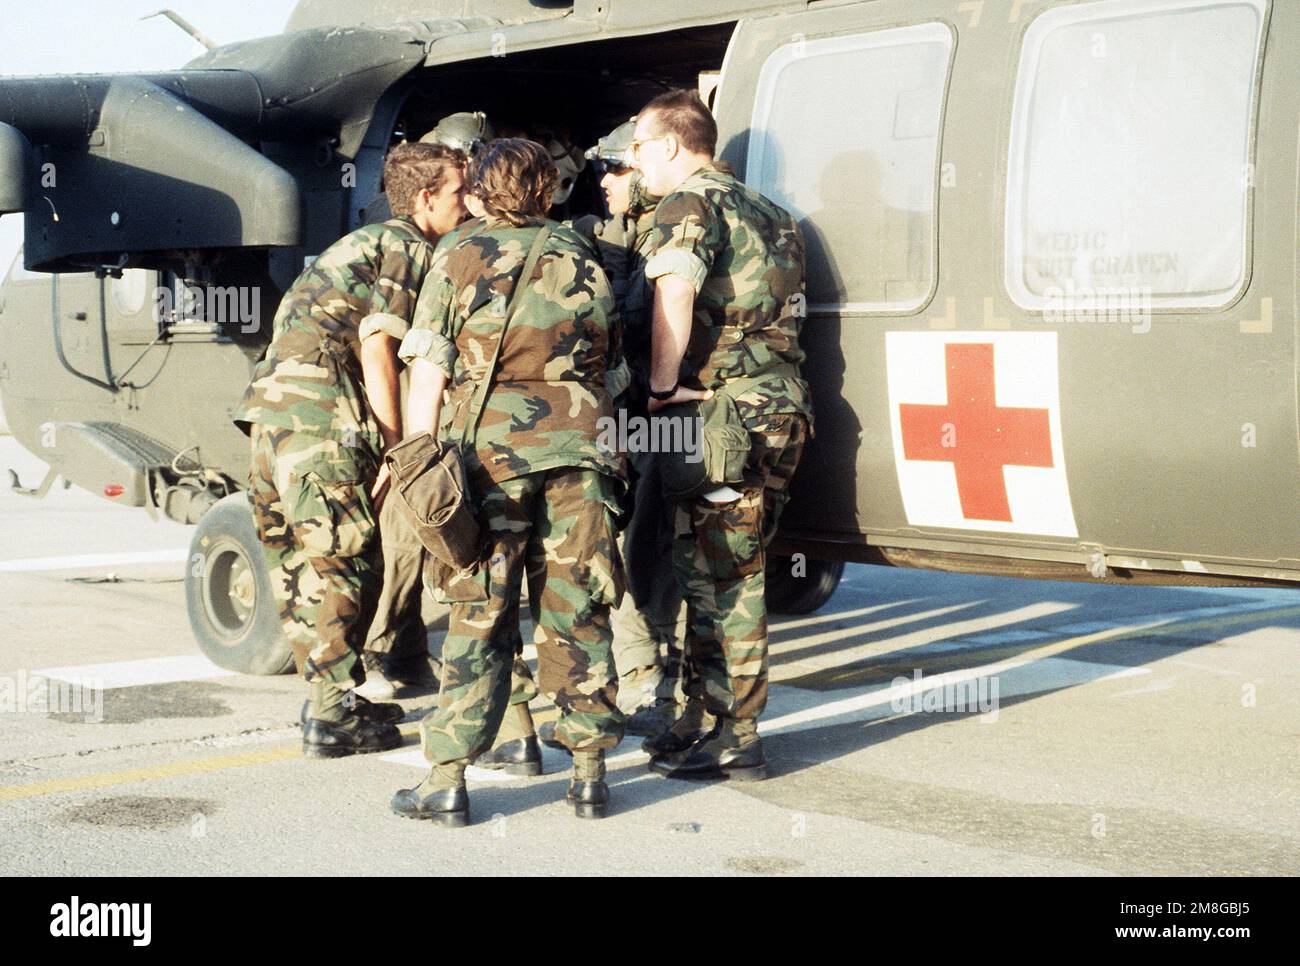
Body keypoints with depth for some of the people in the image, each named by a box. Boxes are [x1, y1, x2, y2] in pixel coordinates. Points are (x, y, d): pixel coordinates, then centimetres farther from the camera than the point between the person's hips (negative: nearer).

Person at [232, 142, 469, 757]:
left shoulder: (364, 243, 28)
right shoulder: (406, 249, -1)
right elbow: (377, 343, -12)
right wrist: (399, 447, -11)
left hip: (269, 404, 10)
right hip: (319, 412, -10)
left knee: (299, 558, 13)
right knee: (338, 561, -6)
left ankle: (330, 699, 21)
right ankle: (333, 718, -4)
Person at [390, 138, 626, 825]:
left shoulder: (458, 256, 6)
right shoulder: (582, 260, 17)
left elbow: (429, 373, 2)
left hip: (490, 445, -2)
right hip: (579, 442, 3)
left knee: (479, 619, 1)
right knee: (578, 614, 8)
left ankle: (447, 783, 2)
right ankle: (589, 775, 12)